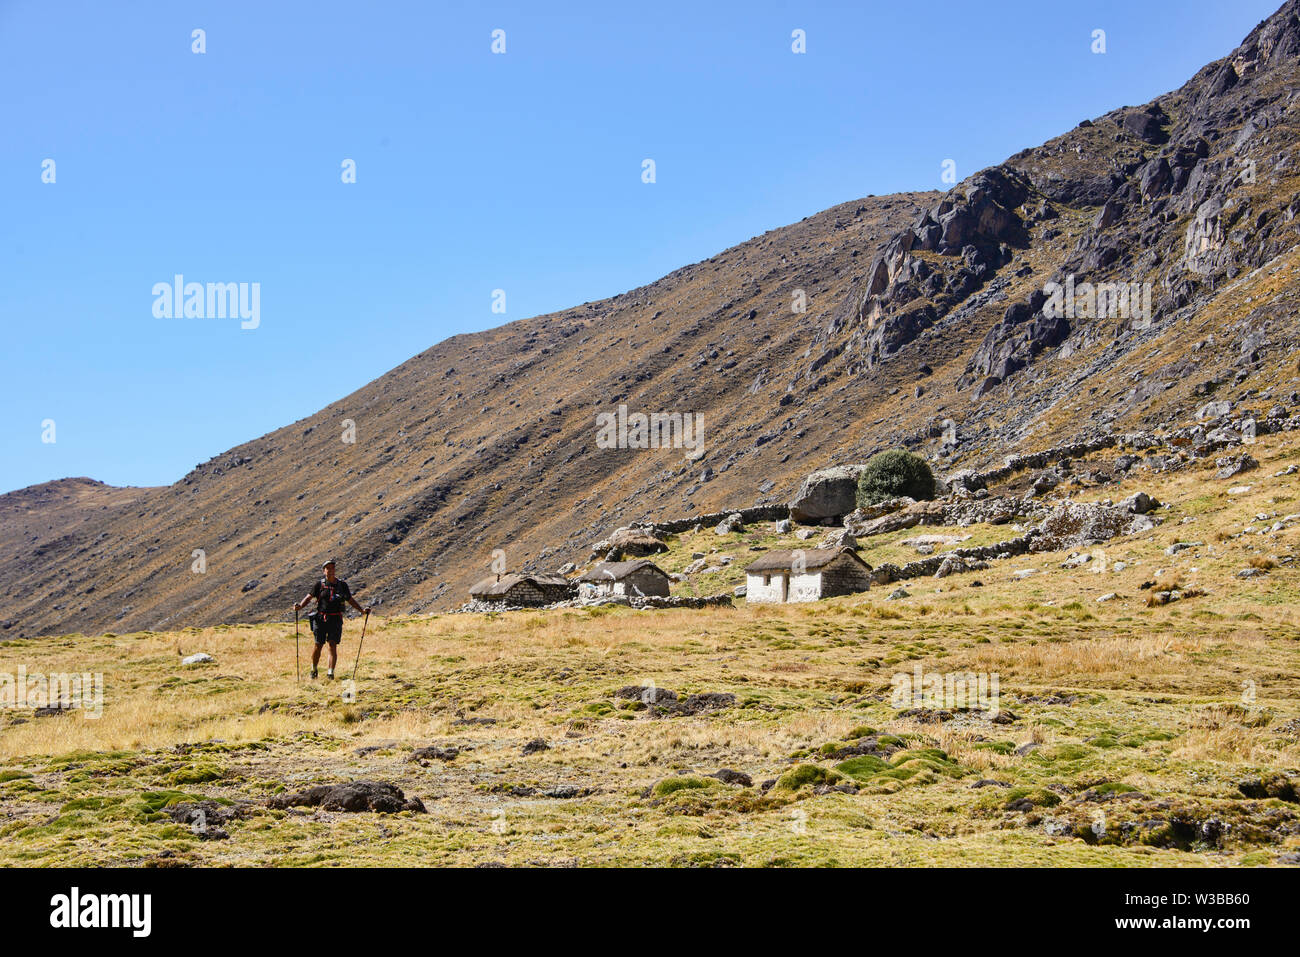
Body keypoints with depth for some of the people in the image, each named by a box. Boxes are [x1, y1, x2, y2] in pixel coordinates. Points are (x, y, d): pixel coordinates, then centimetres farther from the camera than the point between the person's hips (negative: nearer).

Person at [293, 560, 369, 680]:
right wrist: (300, 606, -16)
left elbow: (351, 600, 15)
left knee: (333, 645, -8)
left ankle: (331, 673, -7)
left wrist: (362, 610, 5)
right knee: (318, 645, 3)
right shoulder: (320, 584, 4)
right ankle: (314, 670, 23)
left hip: (336, 619, 0)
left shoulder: (342, 584, 7)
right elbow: (309, 597, 1)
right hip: (321, 619, 0)